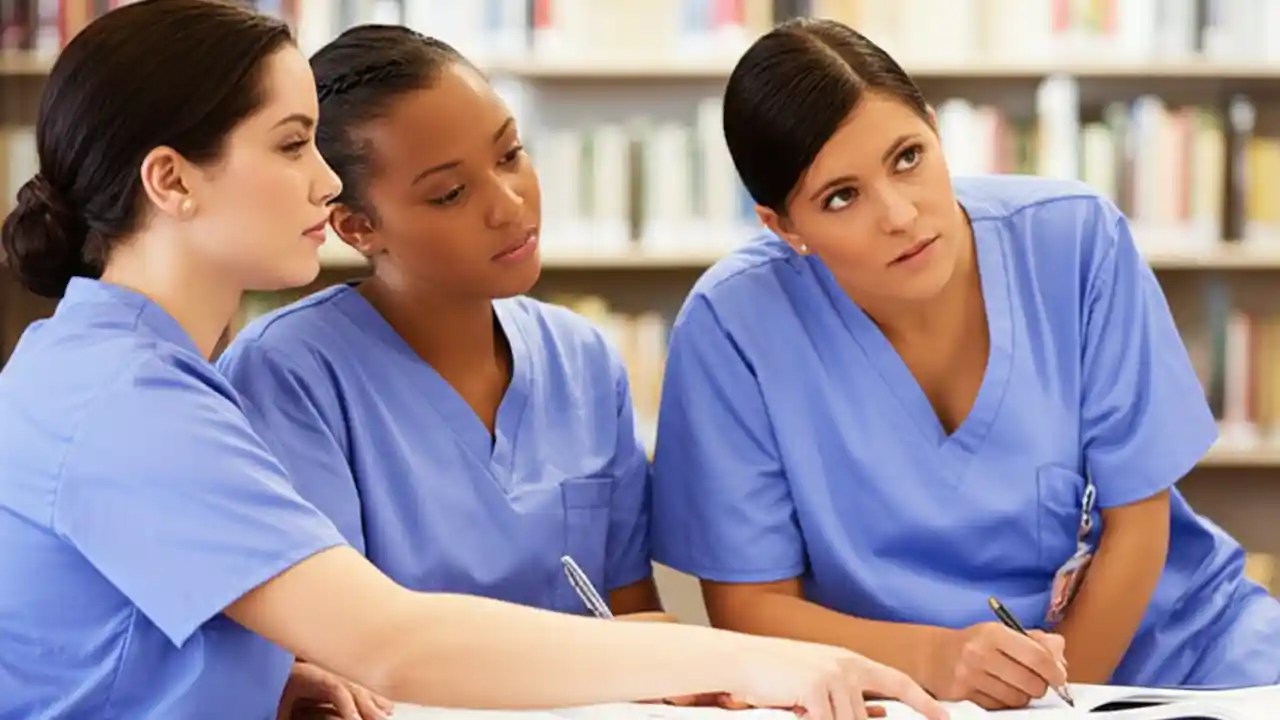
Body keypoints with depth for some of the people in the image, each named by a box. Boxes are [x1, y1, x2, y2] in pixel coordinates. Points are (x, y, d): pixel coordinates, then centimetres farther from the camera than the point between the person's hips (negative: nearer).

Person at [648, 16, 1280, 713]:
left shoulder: (1077, 240, -12)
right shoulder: (731, 327, -15)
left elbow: (1136, 521, -5)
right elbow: (752, 607, -11)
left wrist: (1056, 698, -11)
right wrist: (935, 658, -26)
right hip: (911, 699, -1)